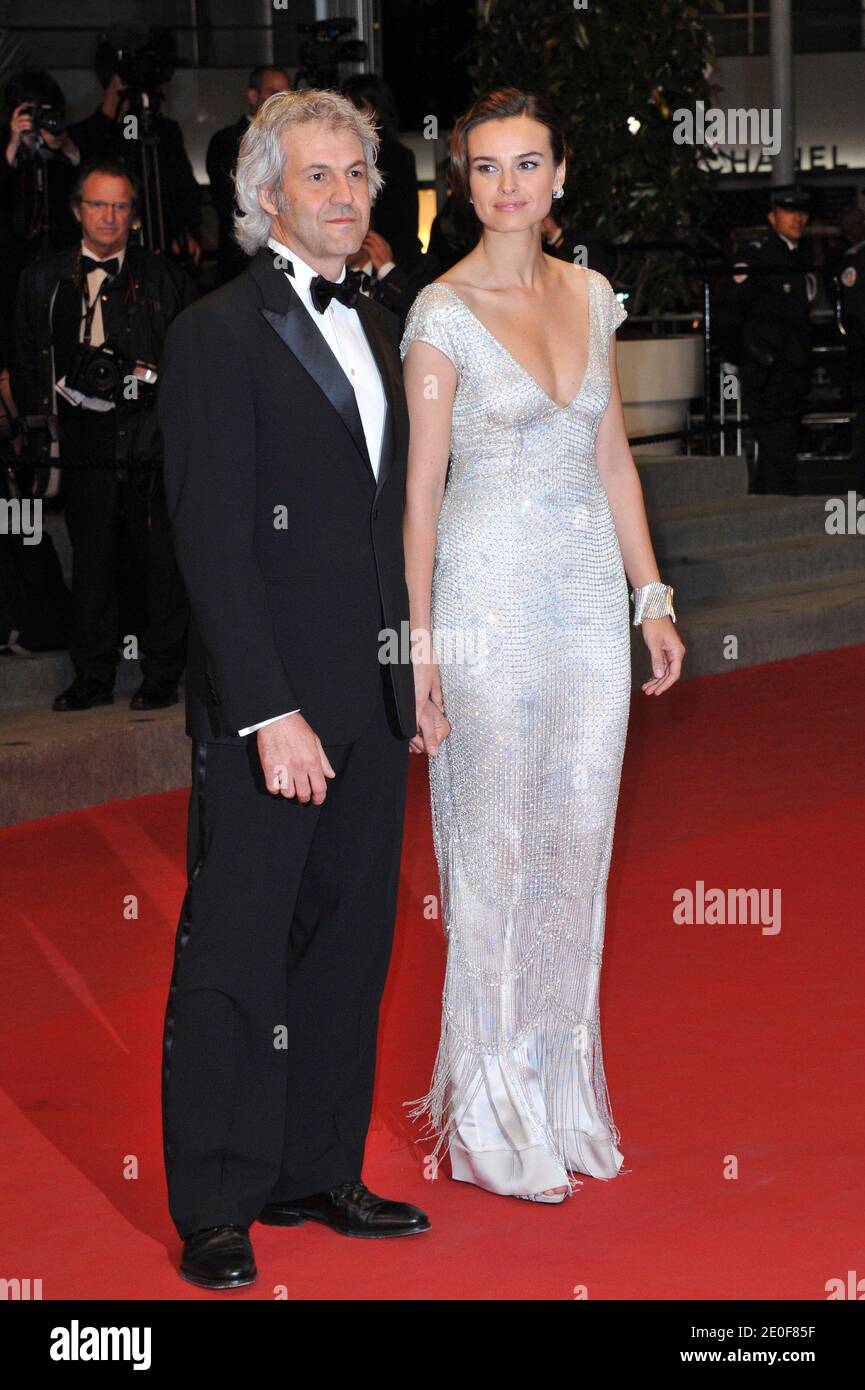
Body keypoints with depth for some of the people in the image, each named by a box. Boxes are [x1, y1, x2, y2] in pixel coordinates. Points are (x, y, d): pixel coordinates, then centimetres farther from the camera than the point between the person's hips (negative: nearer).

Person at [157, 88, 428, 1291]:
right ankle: (216, 1207, 11)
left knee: (348, 943, 12)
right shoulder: (218, 334, -8)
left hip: (370, 697, 7)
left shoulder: (374, 328, 15)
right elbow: (213, 540, -14)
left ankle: (317, 1173, 24)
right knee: (235, 952, 1)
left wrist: (404, 674, 10)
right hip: (268, 702, -7)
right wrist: (271, 714, -18)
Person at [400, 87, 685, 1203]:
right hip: (491, 598, -5)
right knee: (495, 853, 1)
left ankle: (561, 1087, 22)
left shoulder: (591, 296, 9)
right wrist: (419, 642, -12)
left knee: (578, 847, 9)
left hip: (592, 598, 5)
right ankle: (494, 1115, 12)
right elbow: (421, 487, -8)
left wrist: (652, 596, 10)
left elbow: (613, 456, 14)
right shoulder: (443, 313, -7)